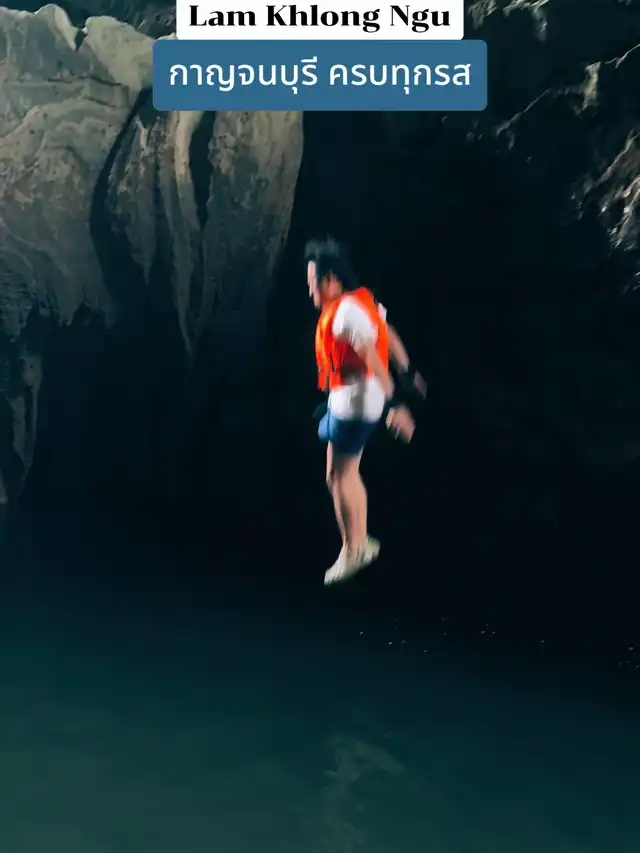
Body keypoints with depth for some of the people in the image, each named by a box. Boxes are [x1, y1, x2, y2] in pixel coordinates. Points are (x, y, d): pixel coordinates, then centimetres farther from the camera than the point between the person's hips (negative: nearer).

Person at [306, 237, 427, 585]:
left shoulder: (347, 312, -20)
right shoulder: (360, 300, 10)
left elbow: (374, 360, -25)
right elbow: (390, 337, 19)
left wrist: (393, 404, -28)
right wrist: (408, 373, 30)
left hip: (353, 401, -10)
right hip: (347, 399, 10)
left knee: (338, 477, -1)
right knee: (349, 475, 16)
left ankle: (352, 551, 10)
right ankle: (362, 543, 27)